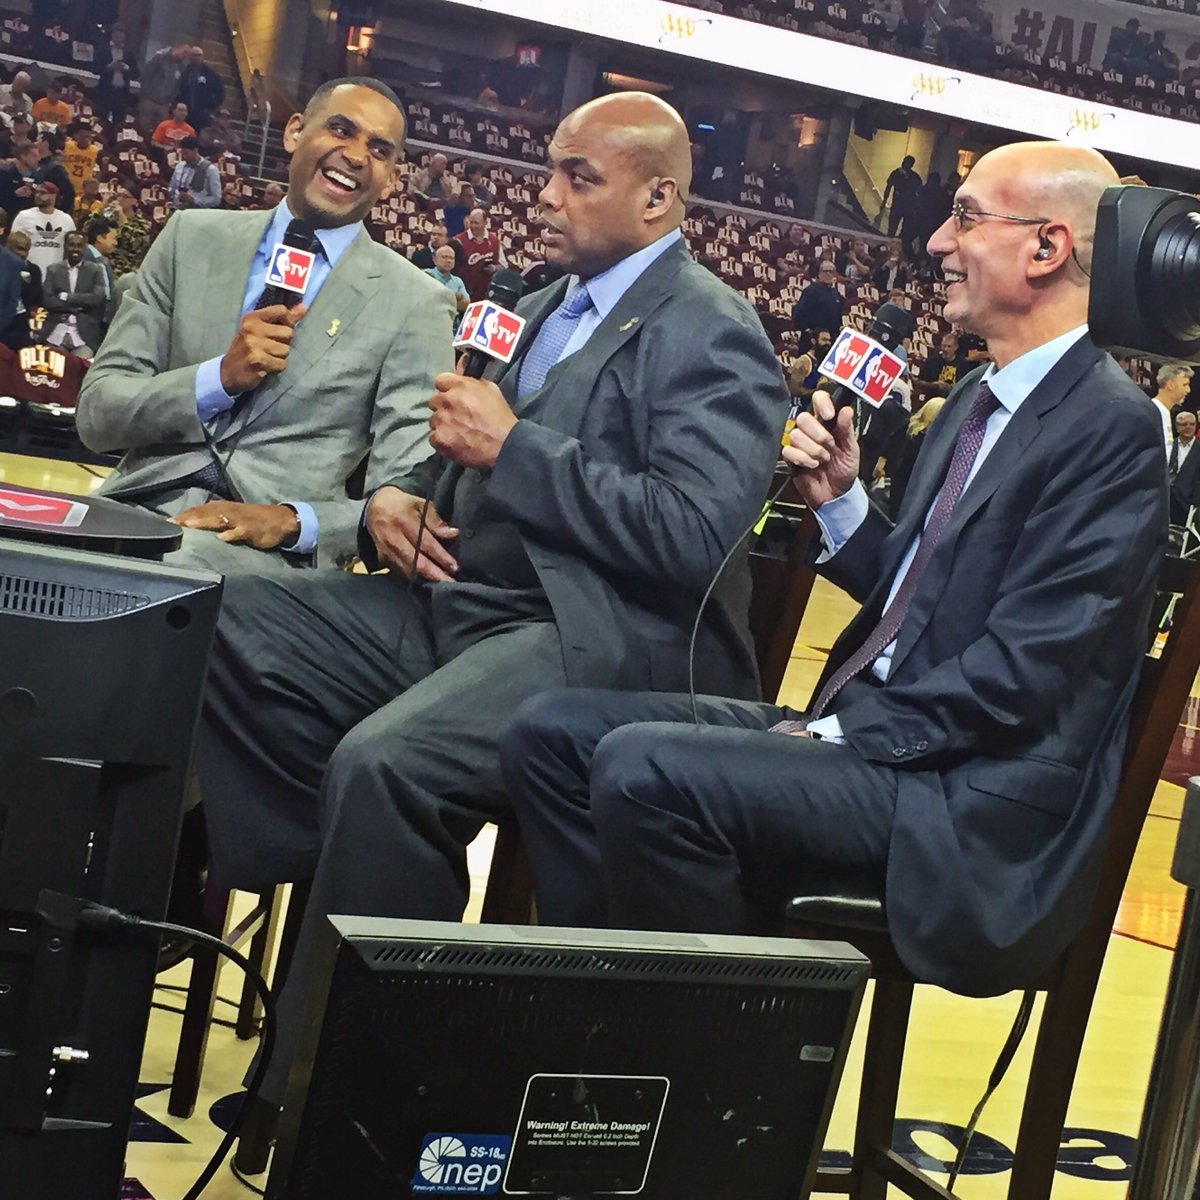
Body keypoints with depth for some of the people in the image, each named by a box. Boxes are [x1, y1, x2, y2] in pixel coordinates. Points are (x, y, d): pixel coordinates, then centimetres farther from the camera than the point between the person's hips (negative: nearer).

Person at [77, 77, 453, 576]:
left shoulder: (414, 304, 4)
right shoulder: (193, 236, 11)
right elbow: (97, 413, 8)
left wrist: (292, 521, -20)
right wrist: (220, 378, -9)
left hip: (273, 552, -2)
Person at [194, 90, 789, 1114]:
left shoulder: (710, 336, -9)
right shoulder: (558, 306, 18)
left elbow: (693, 537, -21)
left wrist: (510, 445, -17)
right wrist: (399, 501, 2)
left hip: (601, 638, -9)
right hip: (467, 596, 10)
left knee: (384, 763, -33)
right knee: (221, 629, -1)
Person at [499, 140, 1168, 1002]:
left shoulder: (1110, 428, -14)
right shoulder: (981, 402, 16)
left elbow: (1019, 672, -20)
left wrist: (832, 735, -15)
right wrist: (839, 500, 4)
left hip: (969, 803, -9)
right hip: (865, 732, 9)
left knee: (642, 767, -27)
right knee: (554, 733, 1)